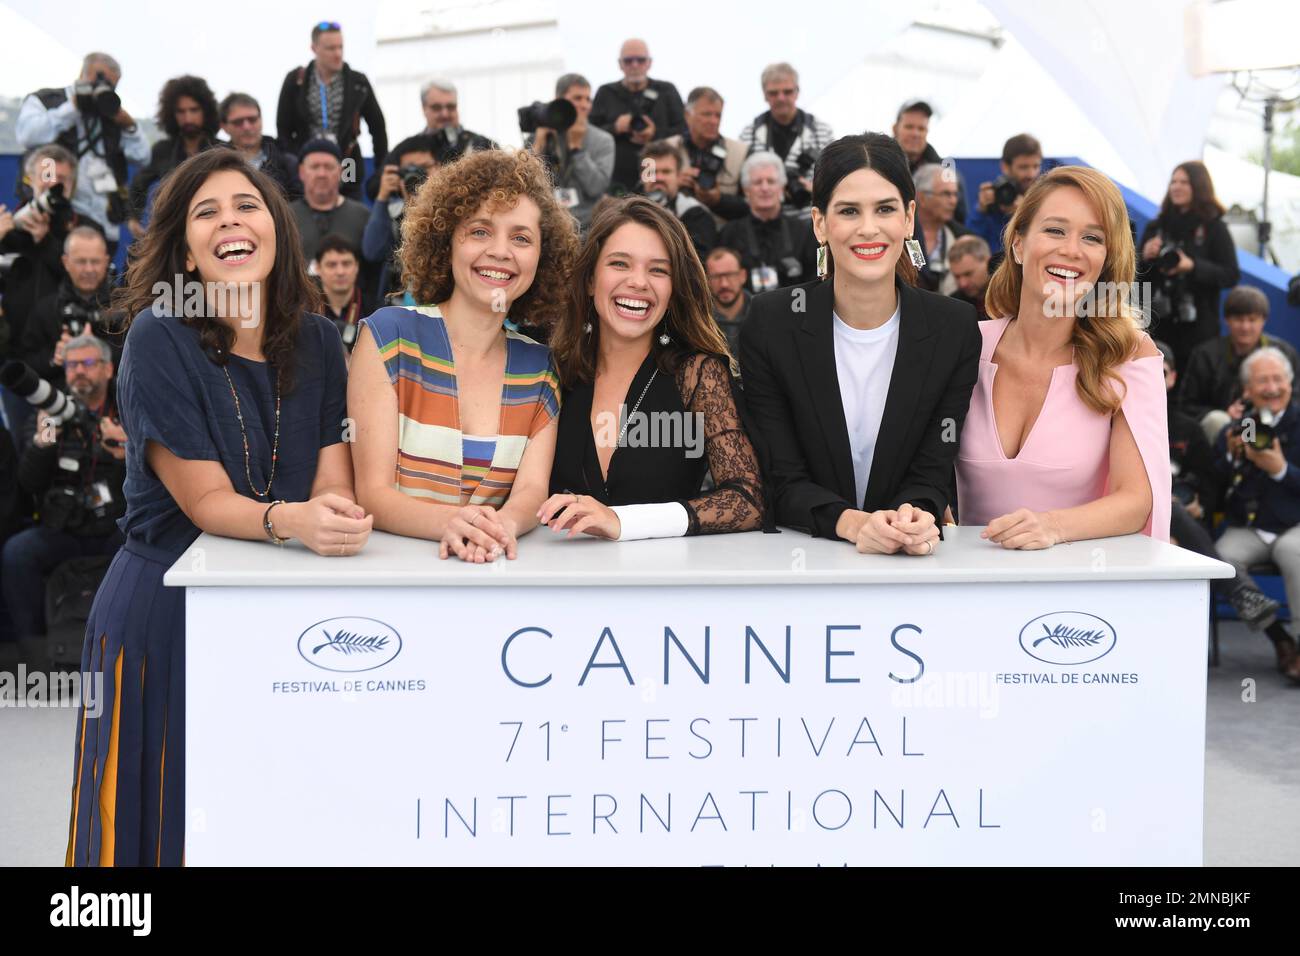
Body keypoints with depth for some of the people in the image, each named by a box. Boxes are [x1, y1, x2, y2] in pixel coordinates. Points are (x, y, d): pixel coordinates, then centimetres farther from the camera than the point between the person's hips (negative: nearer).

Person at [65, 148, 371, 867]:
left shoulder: (317, 342, 2)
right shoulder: (160, 341, -11)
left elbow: (334, 481, -2)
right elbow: (205, 500, -15)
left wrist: (337, 514, -26)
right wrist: (290, 520, -35)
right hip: (166, 612, -3)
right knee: (173, 817, 4)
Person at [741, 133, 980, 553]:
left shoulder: (956, 329, -1)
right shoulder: (769, 324, -5)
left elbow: (931, 473, -2)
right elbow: (783, 482, -6)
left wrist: (914, 519, -24)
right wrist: (852, 522, -25)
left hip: (913, 561, 1)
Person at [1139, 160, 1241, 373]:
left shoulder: (1215, 228, 3)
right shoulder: (1156, 227, 13)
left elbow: (1231, 276, -5)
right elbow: (1136, 277, 16)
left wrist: (1193, 267, -17)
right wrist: (1145, 257, -5)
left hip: (1198, 326, -3)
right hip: (1159, 323, 3)